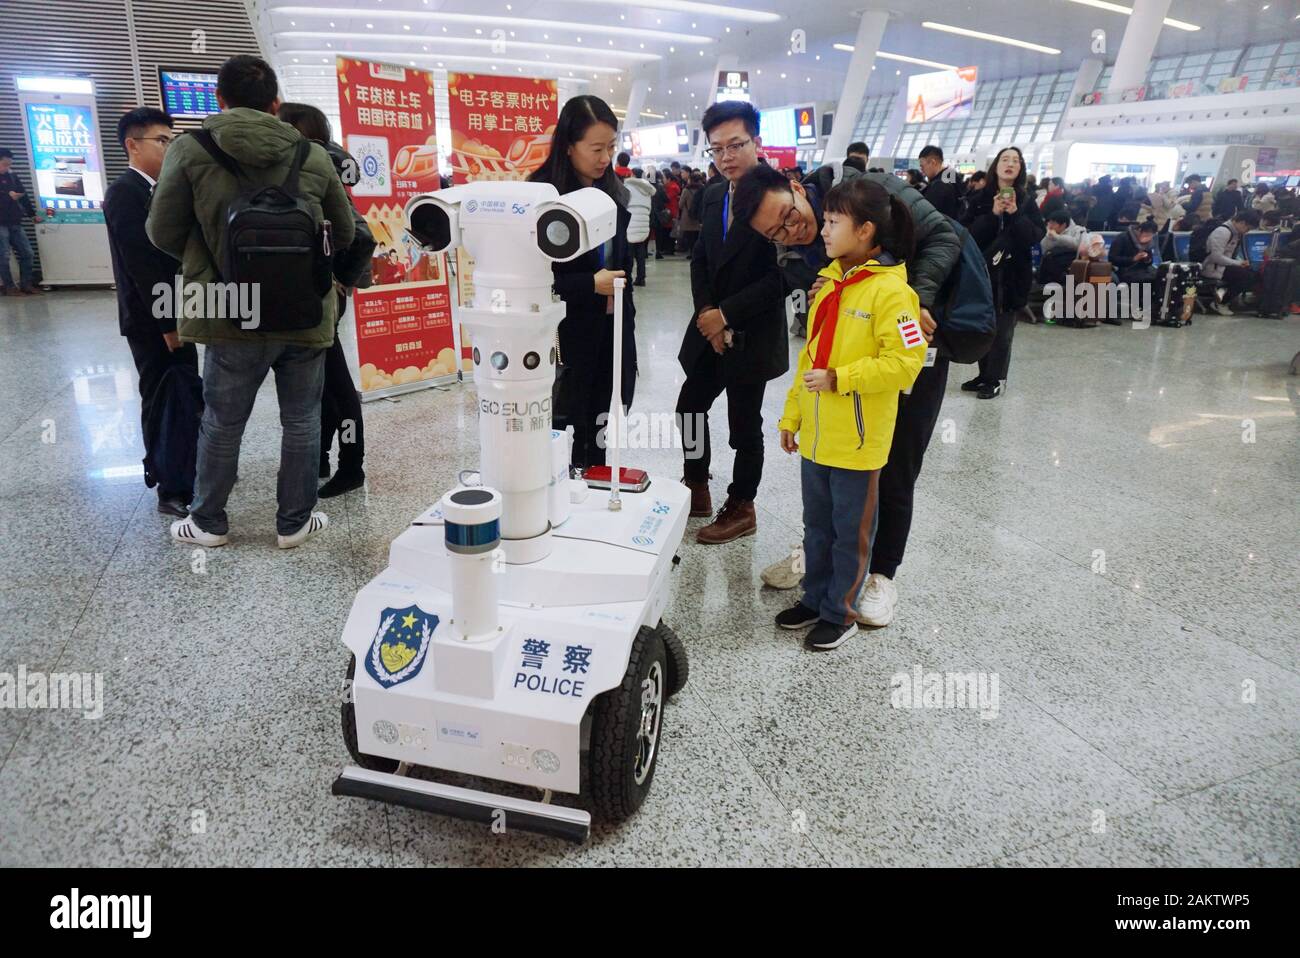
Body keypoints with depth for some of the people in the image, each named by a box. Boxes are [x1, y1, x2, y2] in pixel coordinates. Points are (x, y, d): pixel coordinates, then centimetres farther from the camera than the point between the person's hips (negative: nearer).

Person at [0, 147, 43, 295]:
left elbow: (24, 195, 17)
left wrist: (33, 214, 14)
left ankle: (25, 284, 10)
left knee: (27, 254, 3)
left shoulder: (12, 176, 14)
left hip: (15, 222, 5)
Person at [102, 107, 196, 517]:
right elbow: (140, 264, -20)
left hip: (170, 316, 9)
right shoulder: (126, 192, -13)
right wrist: (167, 323, -21)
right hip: (152, 322, -9)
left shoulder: (154, 190, 15)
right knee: (163, 404, -3)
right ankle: (174, 491, 4)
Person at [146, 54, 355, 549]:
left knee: (222, 422, 14)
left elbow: (163, 233, 0)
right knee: (301, 421, 13)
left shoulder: (190, 151, -6)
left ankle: (208, 522, 29)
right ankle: (294, 521, 23)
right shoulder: (314, 157, -1)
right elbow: (344, 234, 10)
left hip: (233, 317, 0)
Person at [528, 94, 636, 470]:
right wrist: (590, 285, -18)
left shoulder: (614, 194, 10)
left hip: (613, 337, 6)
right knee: (568, 446, 1)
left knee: (603, 444, 10)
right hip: (567, 340, -5)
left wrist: (626, 323, 14)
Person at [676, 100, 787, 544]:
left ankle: (741, 508, 23)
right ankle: (696, 489, 33)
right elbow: (700, 259, 10)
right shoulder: (713, 195, 7)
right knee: (690, 408, 14)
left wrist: (726, 314, -18)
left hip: (753, 333, -7)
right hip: (711, 326, 7)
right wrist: (707, 314, -5)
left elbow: (783, 275, -20)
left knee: (744, 424, 5)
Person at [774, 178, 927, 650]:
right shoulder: (830, 281, 8)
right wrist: (792, 415, 15)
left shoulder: (889, 290, -15)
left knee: (850, 531, 9)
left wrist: (838, 379, -22)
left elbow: (906, 362, -20)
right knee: (817, 525, 19)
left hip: (856, 439, -7)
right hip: (816, 434, 7)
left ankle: (841, 612, 25)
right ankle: (815, 598, 36)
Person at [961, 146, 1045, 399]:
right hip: (982, 270, 1)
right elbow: (968, 233, -6)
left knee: (1002, 328, -1)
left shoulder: (1026, 202, 4)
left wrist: (1015, 213, -15)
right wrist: (993, 214, -16)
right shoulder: (980, 199, 4)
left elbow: (1037, 235, -5)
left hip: (1012, 273, -1)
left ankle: (996, 379, 8)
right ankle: (985, 374, 18)